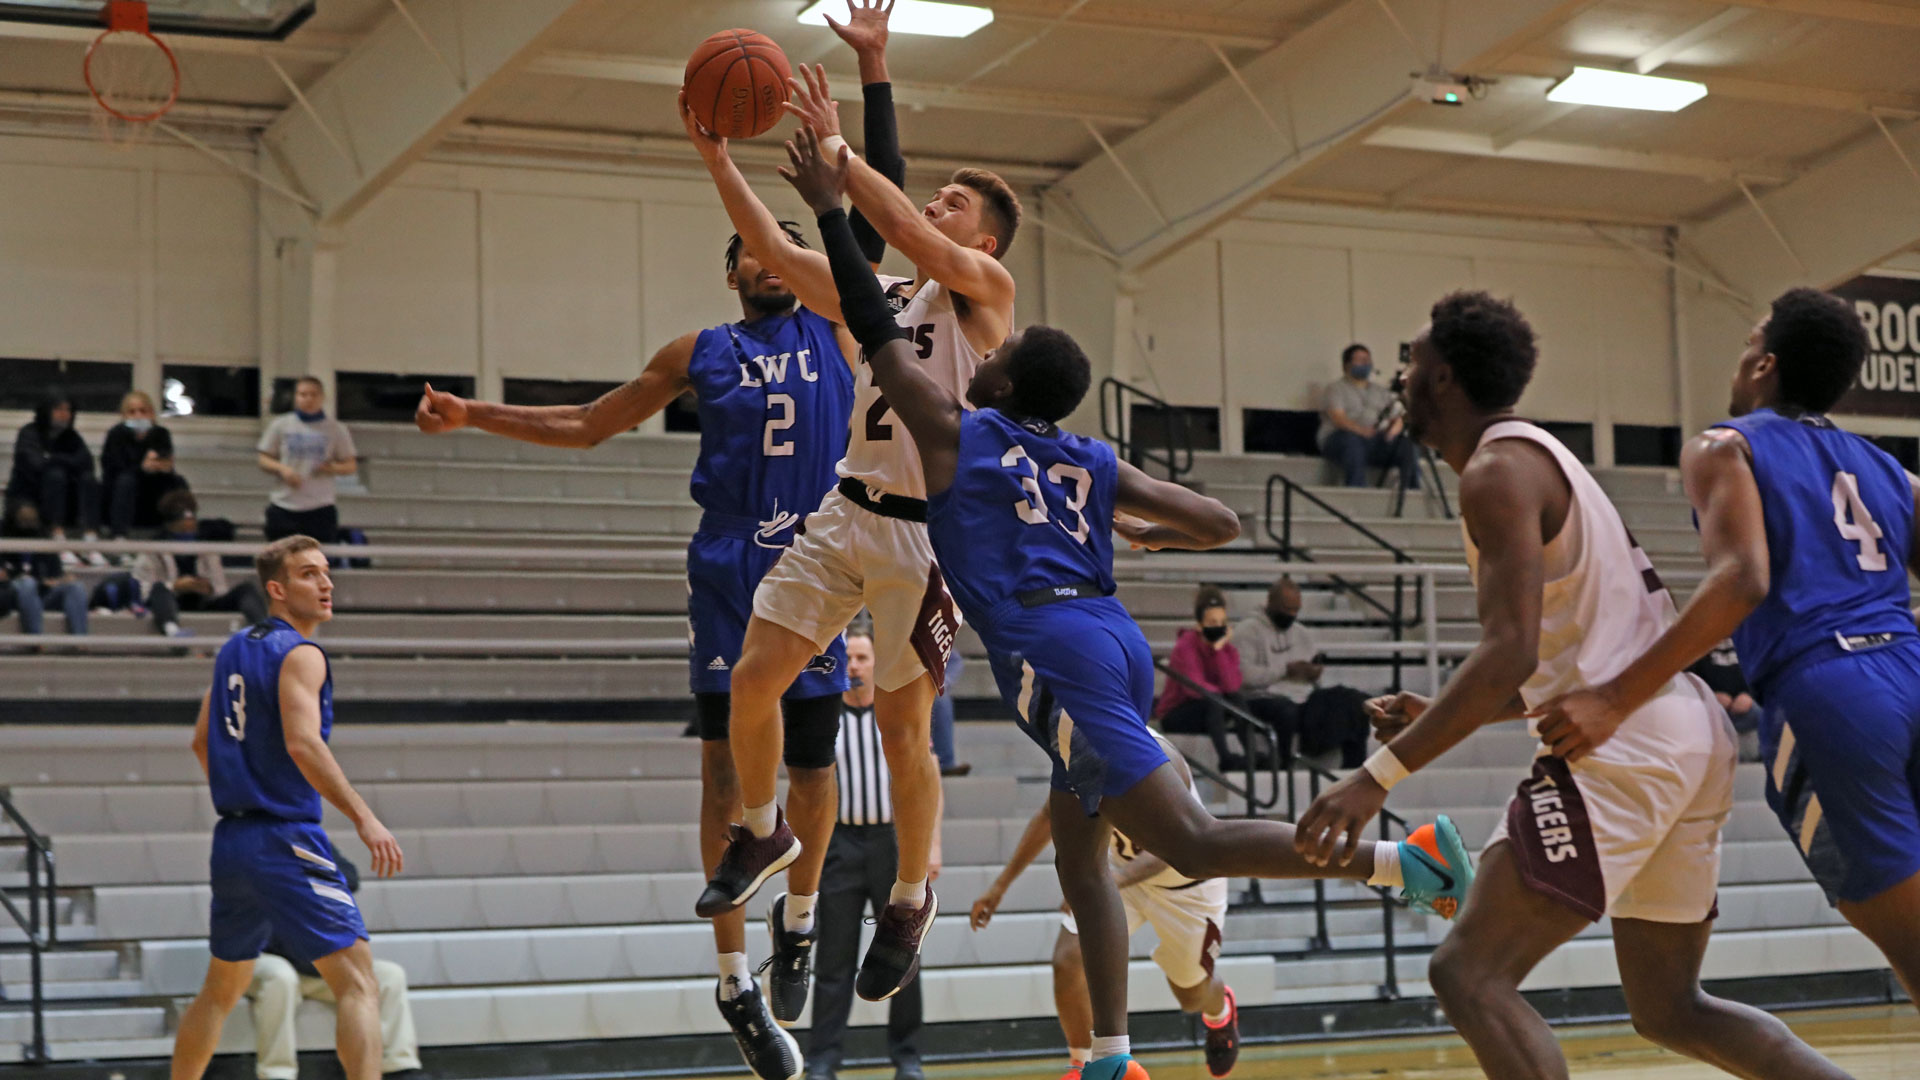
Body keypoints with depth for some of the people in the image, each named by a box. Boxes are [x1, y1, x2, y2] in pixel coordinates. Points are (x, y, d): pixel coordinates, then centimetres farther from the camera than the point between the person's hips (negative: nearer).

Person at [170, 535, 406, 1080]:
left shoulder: (233, 650, 15)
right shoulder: (300, 654, -11)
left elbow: (202, 743, 23)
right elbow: (302, 744, -25)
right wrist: (365, 820, -27)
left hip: (231, 841, 9)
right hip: (286, 841, -9)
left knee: (221, 989, 23)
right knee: (358, 984, -12)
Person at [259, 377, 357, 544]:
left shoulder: (336, 429, 5)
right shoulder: (280, 425, 7)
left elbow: (351, 466, 8)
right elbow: (264, 461, 10)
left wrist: (333, 468, -13)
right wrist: (281, 469, -10)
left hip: (320, 510, -1)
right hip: (283, 508, 1)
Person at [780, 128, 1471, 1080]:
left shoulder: (956, 429, 6)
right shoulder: (1096, 465, 19)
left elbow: (878, 330, 9)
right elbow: (1221, 523, 18)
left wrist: (831, 212, 14)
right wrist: (1154, 536, 40)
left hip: (1052, 652, -7)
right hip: (1115, 639, 7)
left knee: (1194, 843, -13)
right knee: (1078, 852, 18)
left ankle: (1407, 858, -26)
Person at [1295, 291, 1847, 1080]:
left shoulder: (1499, 470, -8)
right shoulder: (1540, 462, 23)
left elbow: (1511, 653, -21)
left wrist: (1378, 777, -23)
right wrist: (1432, 720, 24)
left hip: (1623, 747, -10)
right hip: (1689, 738, 10)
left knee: (1470, 975, -12)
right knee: (1667, 1009, 18)